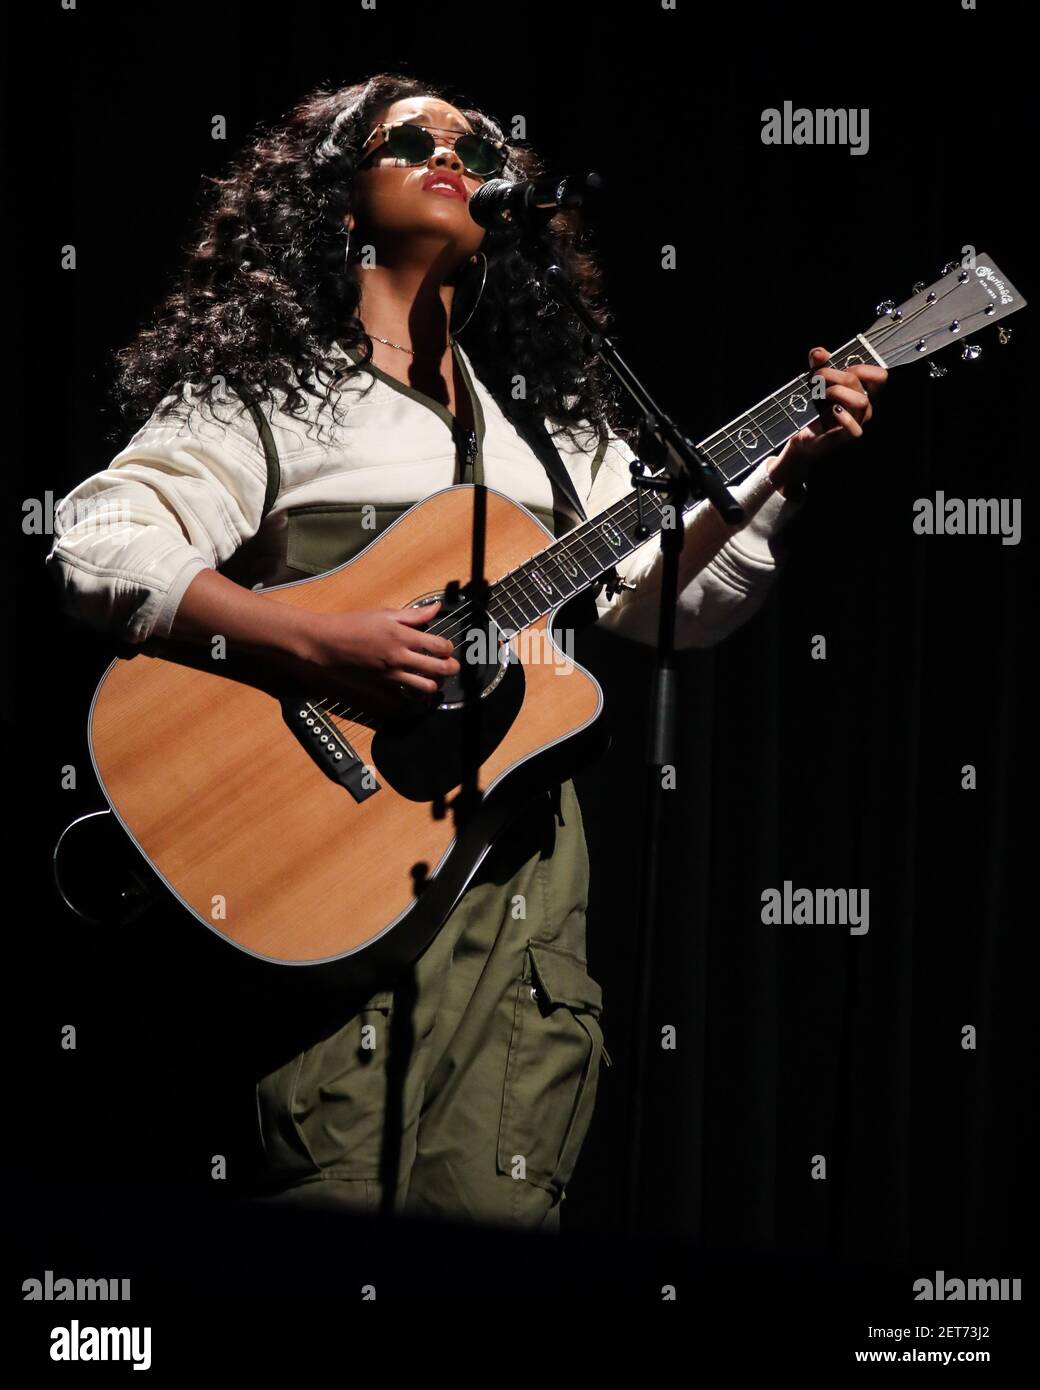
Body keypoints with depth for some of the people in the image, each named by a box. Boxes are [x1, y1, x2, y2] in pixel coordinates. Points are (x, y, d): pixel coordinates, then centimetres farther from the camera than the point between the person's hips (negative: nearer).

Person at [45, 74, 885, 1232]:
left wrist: (787, 469, 7)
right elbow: (96, 553, -9)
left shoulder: (548, 421, 22)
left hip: (518, 858, 5)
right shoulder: (264, 387, 4)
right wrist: (313, 641, -20)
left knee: (494, 1218, -6)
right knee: (337, 1218, -11)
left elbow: (671, 601, 22)